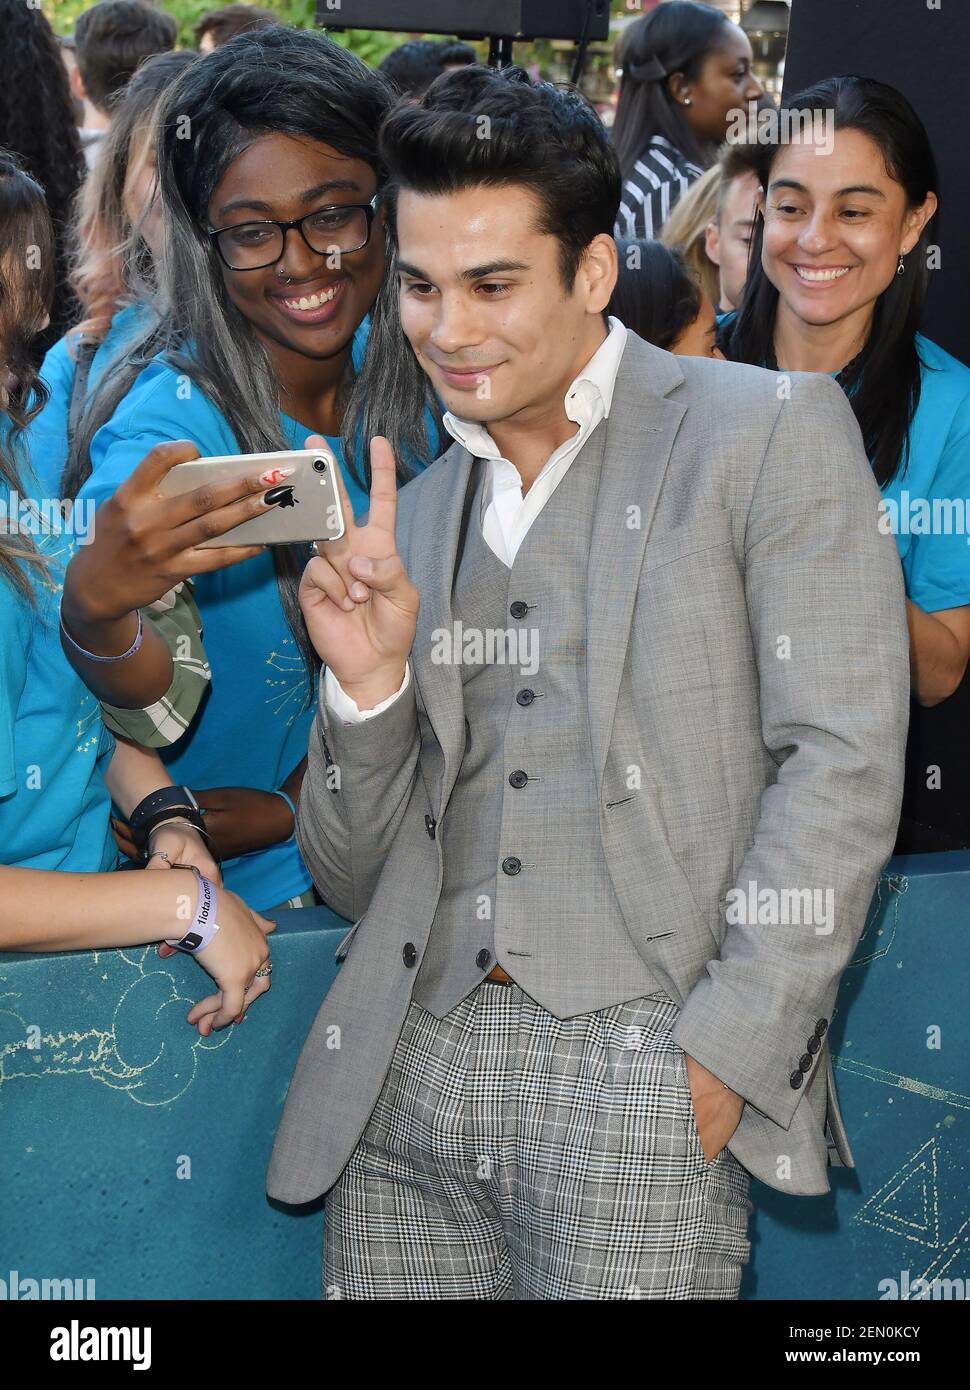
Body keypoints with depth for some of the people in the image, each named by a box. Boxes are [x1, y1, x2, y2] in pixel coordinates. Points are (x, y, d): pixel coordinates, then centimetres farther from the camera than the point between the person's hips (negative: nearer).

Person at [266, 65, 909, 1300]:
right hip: (407, 1077, 5)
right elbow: (356, 882, 14)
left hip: (640, 1074, -4)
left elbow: (843, 764, -7)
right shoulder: (417, 515, 15)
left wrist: (725, 1054, -13)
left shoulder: (771, 432, 0)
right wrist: (370, 681, -3)